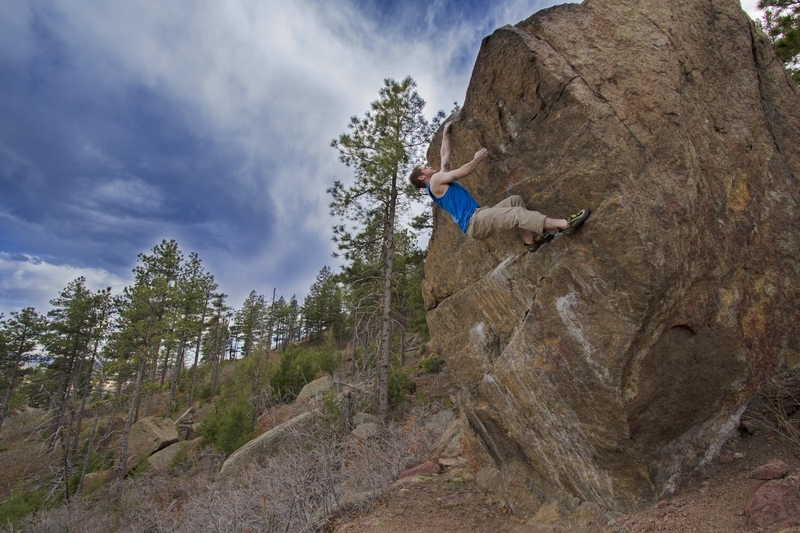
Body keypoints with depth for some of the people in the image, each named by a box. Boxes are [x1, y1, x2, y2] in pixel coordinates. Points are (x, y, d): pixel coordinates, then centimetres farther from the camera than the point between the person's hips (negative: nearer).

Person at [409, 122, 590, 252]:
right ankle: (565, 224, -26)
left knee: (515, 200, 3)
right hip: (473, 222, -10)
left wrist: (445, 134, 47)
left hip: (478, 218, 10)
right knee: (517, 213, -23)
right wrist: (477, 159, 13)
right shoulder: (435, 181, -1)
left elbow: (445, 156, 38)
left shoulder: (441, 178, 27)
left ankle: (531, 240, -3)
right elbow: (462, 172, -4)